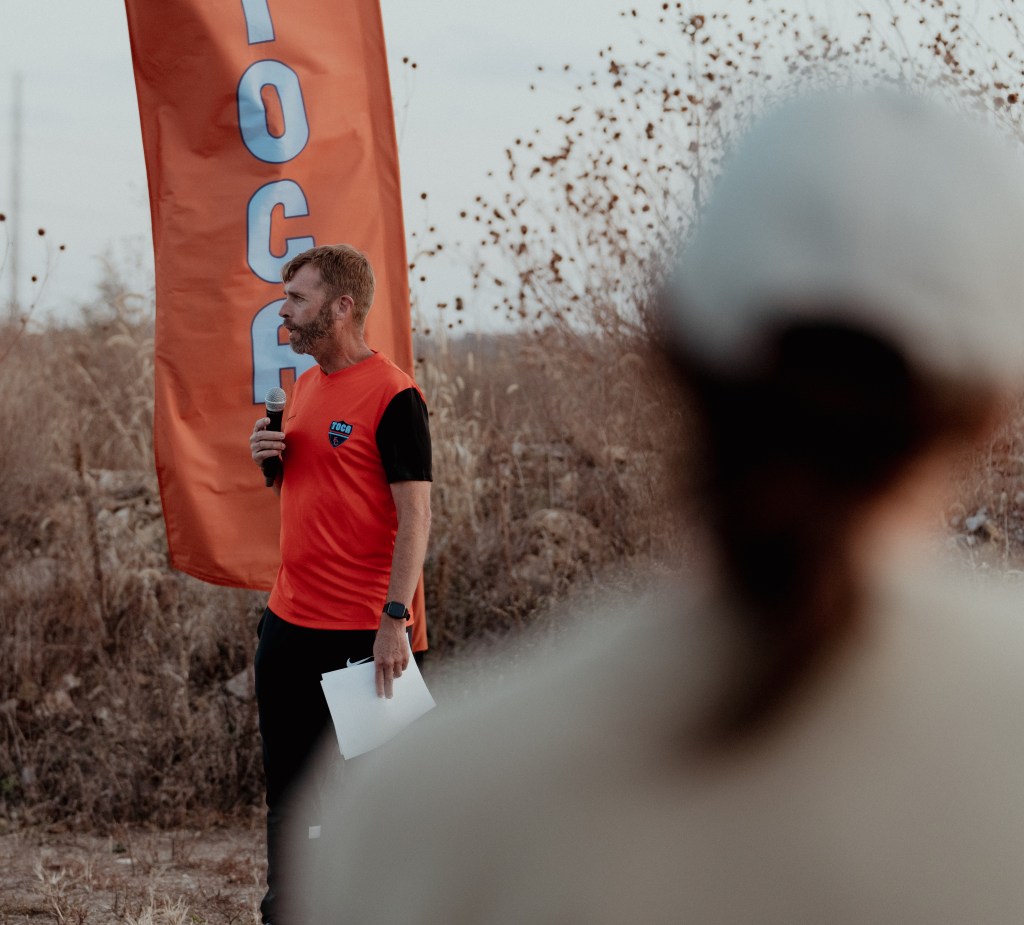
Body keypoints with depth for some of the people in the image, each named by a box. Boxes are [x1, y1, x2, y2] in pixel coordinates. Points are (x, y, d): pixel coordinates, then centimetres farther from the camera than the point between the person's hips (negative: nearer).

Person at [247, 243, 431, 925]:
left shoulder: (393, 396, -13)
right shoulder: (304, 387, 13)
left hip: (359, 631, -8)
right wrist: (270, 456, 3)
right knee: (286, 785, 15)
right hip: (288, 618, 8)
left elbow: (415, 516, -16)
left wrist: (394, 619, -23)